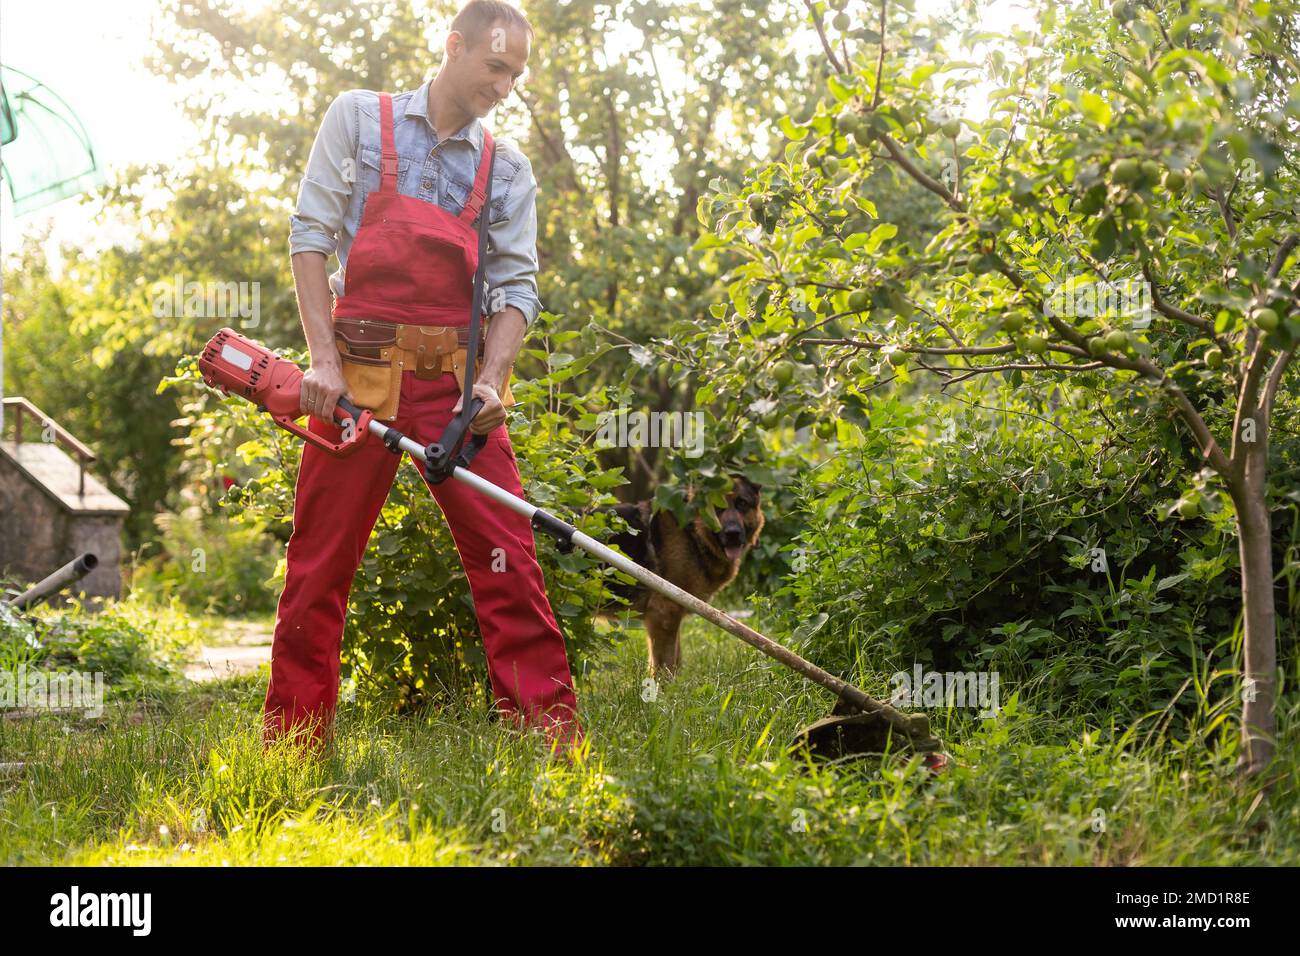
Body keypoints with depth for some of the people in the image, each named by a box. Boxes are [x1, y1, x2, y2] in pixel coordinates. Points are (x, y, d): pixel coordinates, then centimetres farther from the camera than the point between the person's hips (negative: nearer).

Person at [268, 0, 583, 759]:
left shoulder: (508, 169, 9)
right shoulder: (359, 119, 5)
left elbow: (517, 286, 2)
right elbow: (311, 233, 0)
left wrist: (490, 381, -15)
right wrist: (323, 357, -9)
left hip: (458, 378, 1)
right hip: (358, 373, -1)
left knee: (508, 554, -7)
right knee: (321, 561, 2)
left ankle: (552, 736, -4)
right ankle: (294, 739, 12)